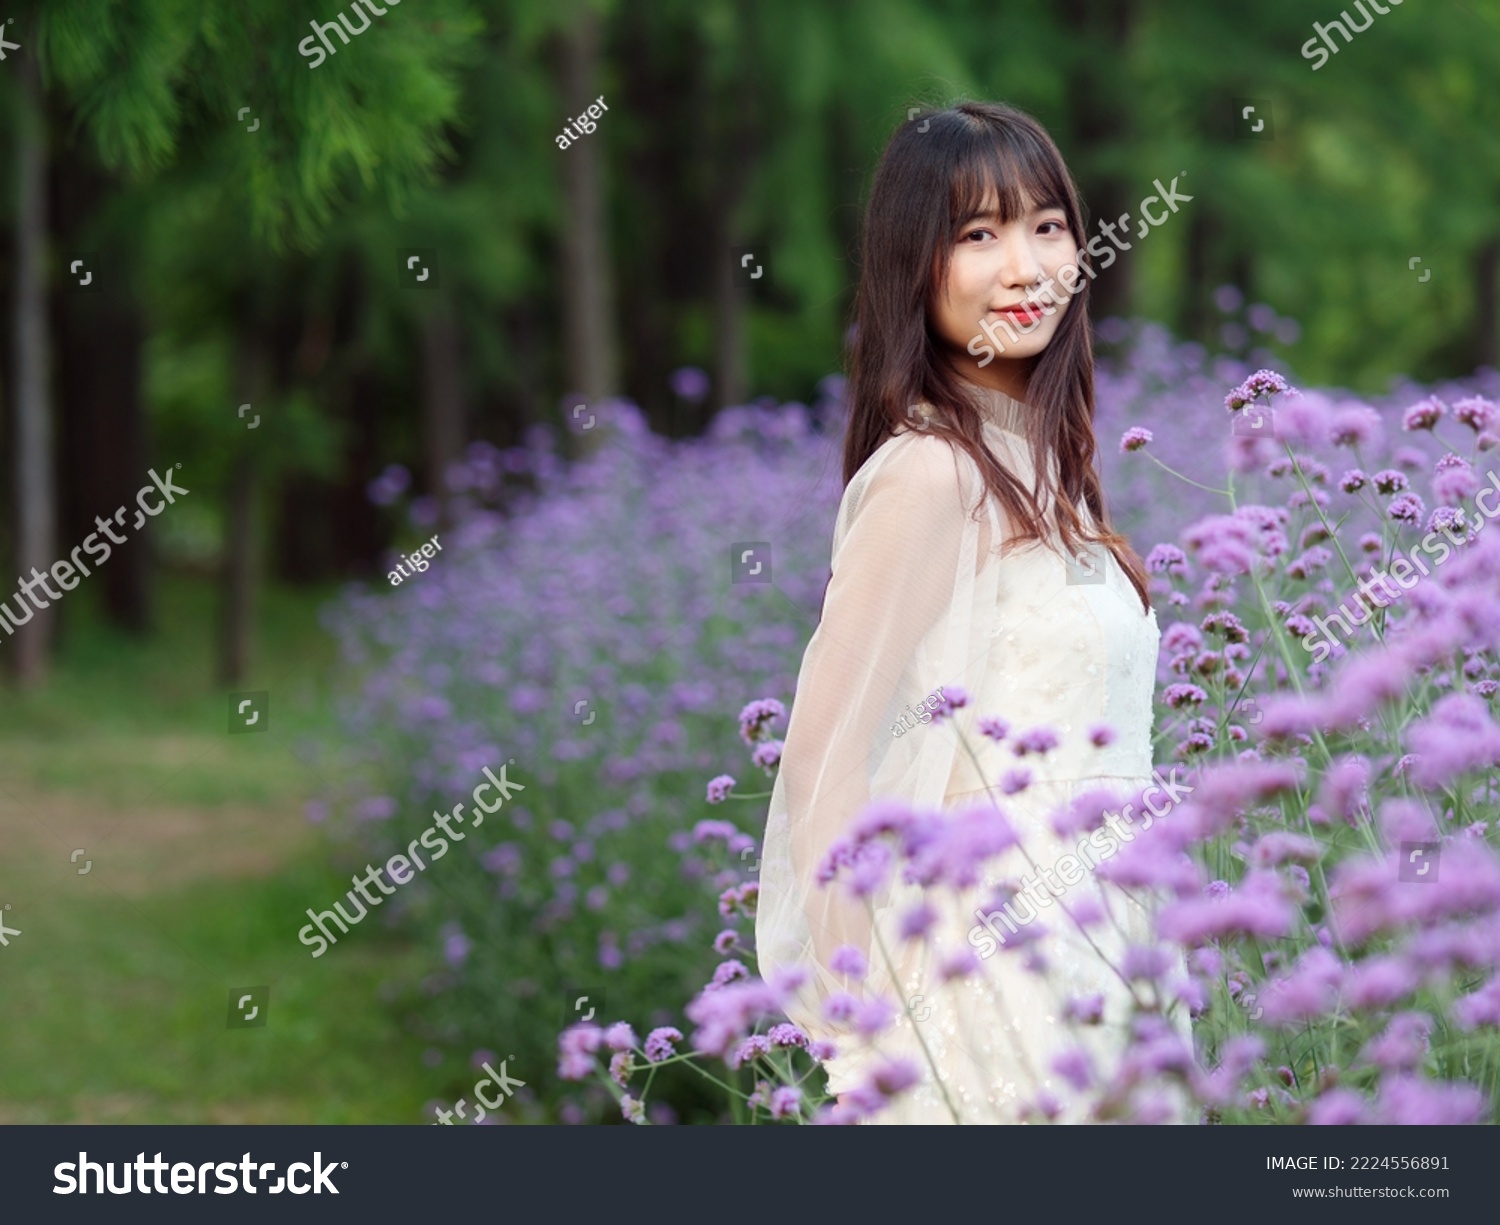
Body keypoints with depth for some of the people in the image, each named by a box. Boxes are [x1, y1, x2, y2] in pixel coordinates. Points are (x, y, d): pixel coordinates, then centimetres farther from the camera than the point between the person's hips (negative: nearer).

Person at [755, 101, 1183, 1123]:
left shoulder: (1035, 463, 10)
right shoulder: (933, 471, -16)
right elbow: (823, 755, -18)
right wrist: (862, 1008, -19)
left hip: (1088, 953, 8)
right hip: (993, 966, -8)